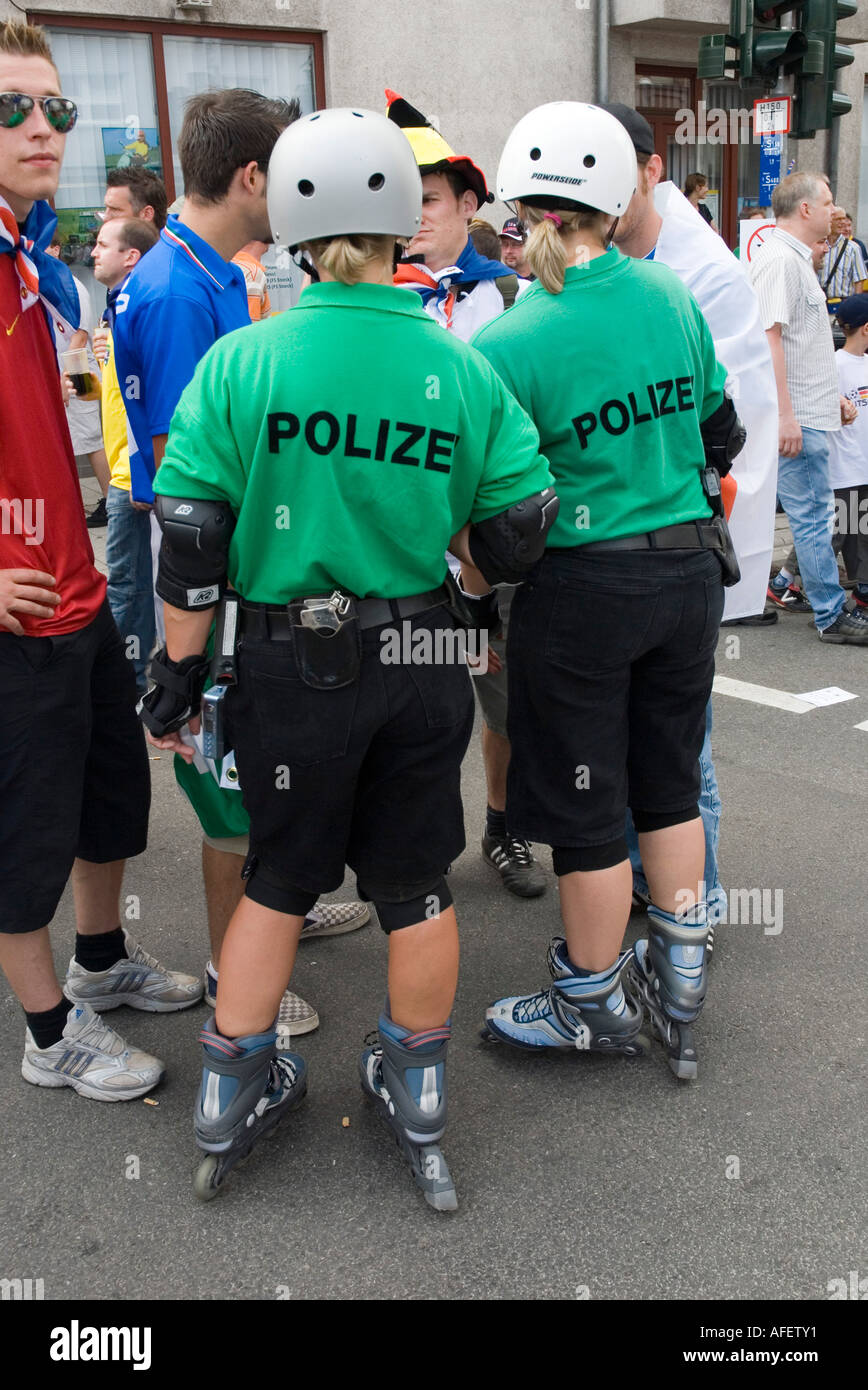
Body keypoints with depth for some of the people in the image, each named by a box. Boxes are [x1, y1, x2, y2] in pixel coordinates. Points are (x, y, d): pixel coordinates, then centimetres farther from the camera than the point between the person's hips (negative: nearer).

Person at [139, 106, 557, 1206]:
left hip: (292, 667, -1)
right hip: (422, 662, 1)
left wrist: (179, 676, 1)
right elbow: (517, 542, -4)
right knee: (415, 880, 16)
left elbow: (189, 543, -10)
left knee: (281, 876, 19)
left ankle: (229, 1096, 29)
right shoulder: (462, 369, -6)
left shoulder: (242, 360, -10)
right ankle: (418, 1102, 32)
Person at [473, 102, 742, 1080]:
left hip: (583, 591, -5)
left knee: (584, 809, 10)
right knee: (667, 783, 19)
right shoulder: (670, 295, 0)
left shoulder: (506, 347, -16)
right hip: (690, 572, 6)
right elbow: (720, 434, 11)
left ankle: (597, 1007, 27)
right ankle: (679, 985, 33)